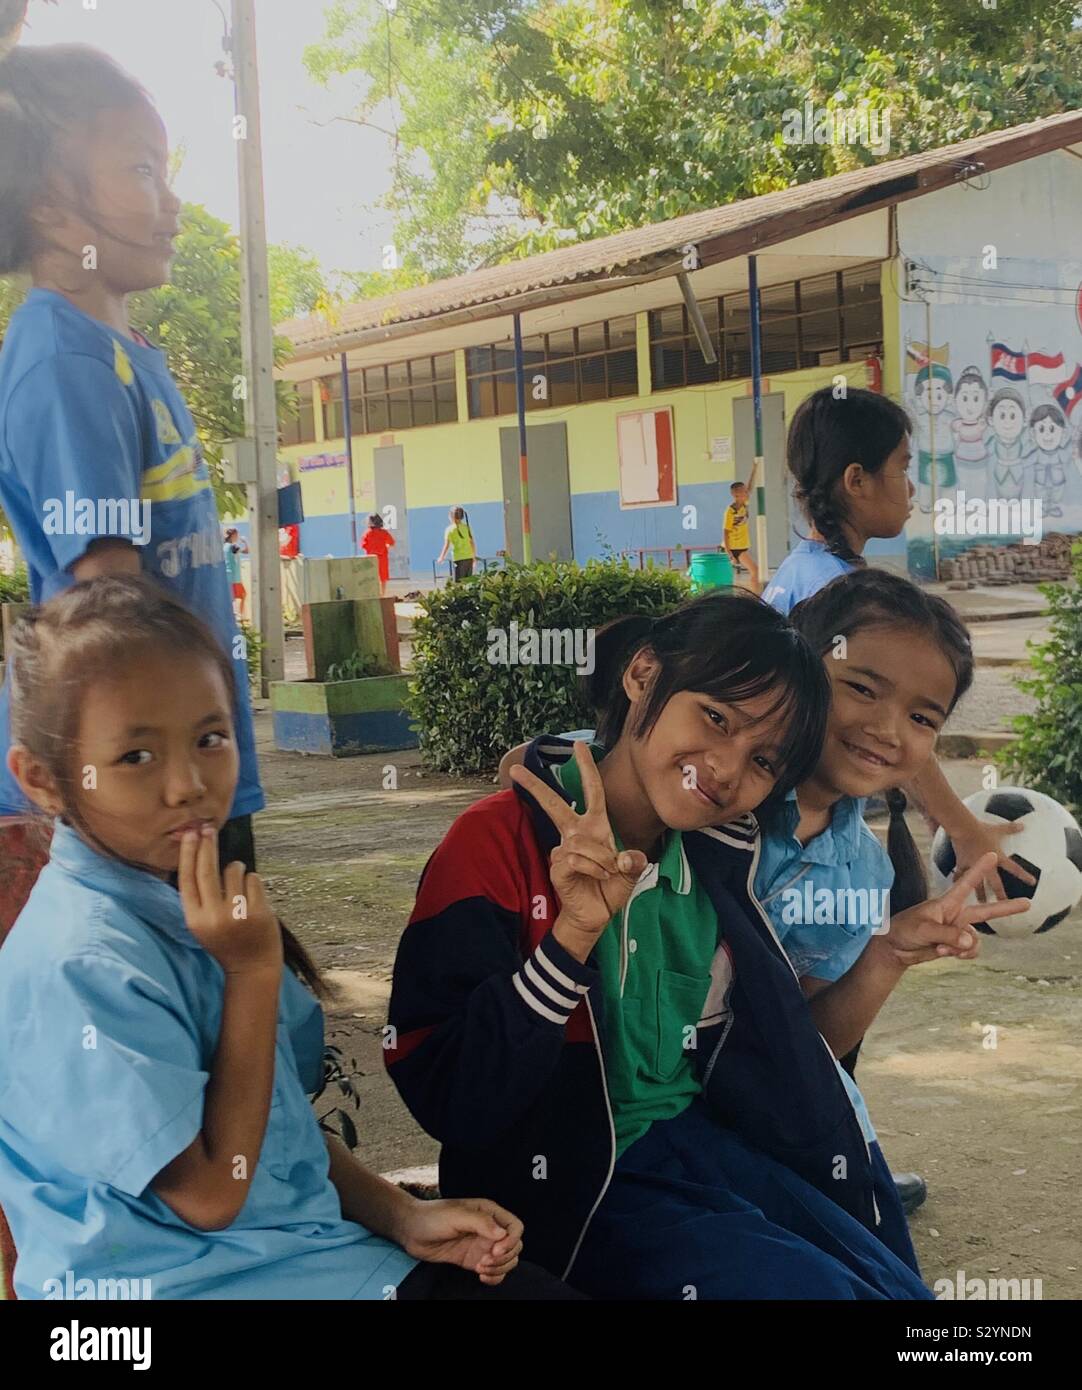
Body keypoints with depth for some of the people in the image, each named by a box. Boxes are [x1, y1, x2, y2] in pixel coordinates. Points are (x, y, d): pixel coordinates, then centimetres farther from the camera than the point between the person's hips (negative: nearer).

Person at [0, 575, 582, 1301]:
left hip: (303, 1242, 8)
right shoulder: (85, 963, -23)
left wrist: (404, 1214, 0)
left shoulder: (185, 899, 4)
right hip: (196, 1282, -8)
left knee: (538, 1285, -1)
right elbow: (212, 1194, -18)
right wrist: (254, 972, -20)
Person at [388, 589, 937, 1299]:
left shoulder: (718, 858, 5)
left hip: (706, 1141, 6)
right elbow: (448, 1101, -20)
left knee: (896, 1285, -11)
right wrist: (574, 933, -28)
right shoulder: (501, 843, -13)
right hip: (569, 1180, -6)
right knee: (814, 1289, -22)